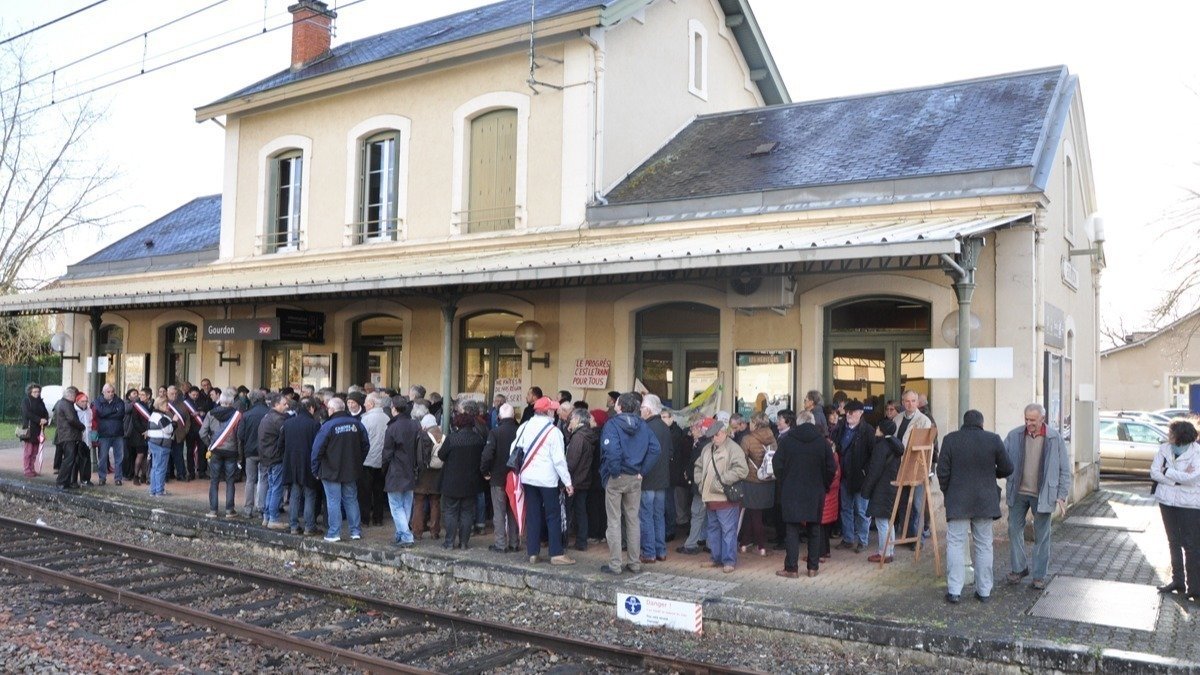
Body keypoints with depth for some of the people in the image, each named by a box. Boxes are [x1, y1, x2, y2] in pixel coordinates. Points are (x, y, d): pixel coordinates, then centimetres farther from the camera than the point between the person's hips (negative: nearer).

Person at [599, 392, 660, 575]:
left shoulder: (612, 424, -13)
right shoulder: (642, 425, 3)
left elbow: (611, 450, -28)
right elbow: (655, 449, -3)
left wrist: (615, 471, -15)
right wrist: (642, 471, 0)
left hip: (616, 478, -5)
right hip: (635, 478, 5)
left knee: (614, 521, 3)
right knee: (633, 520, 13)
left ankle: (615, 564, 6)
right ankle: (635, 563, 18)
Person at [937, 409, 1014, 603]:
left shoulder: (950, 439, -5)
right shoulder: (993, 440, -3)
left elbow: (943, 472, -5)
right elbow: (1007, 469, 3)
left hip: (957, 501, -1)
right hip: (985, 501, 1)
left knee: (955, 545, 2)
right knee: (984, 546, 10)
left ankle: (954, 591, 0)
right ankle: (984, 591, 15)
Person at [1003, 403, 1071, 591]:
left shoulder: (1054, 438, -7)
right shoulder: (1014, 436, -3)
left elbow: (1064, 469, -1)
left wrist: (1062, 495, -5)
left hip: (1042, 494, -2)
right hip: (1018, 492, 2)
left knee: (1041, 536, 6)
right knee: (1014, 530, 7)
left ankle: (1039, 576, 17)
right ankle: (1019, 568, 24)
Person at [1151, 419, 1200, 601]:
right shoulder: (1164, 449, 2)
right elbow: (1154, 472, -5)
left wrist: (1167, 472, -13)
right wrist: (1179, 478, -16)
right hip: (1167, 502, 5)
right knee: (1174, 543, 14)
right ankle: (1177, 581, 25)